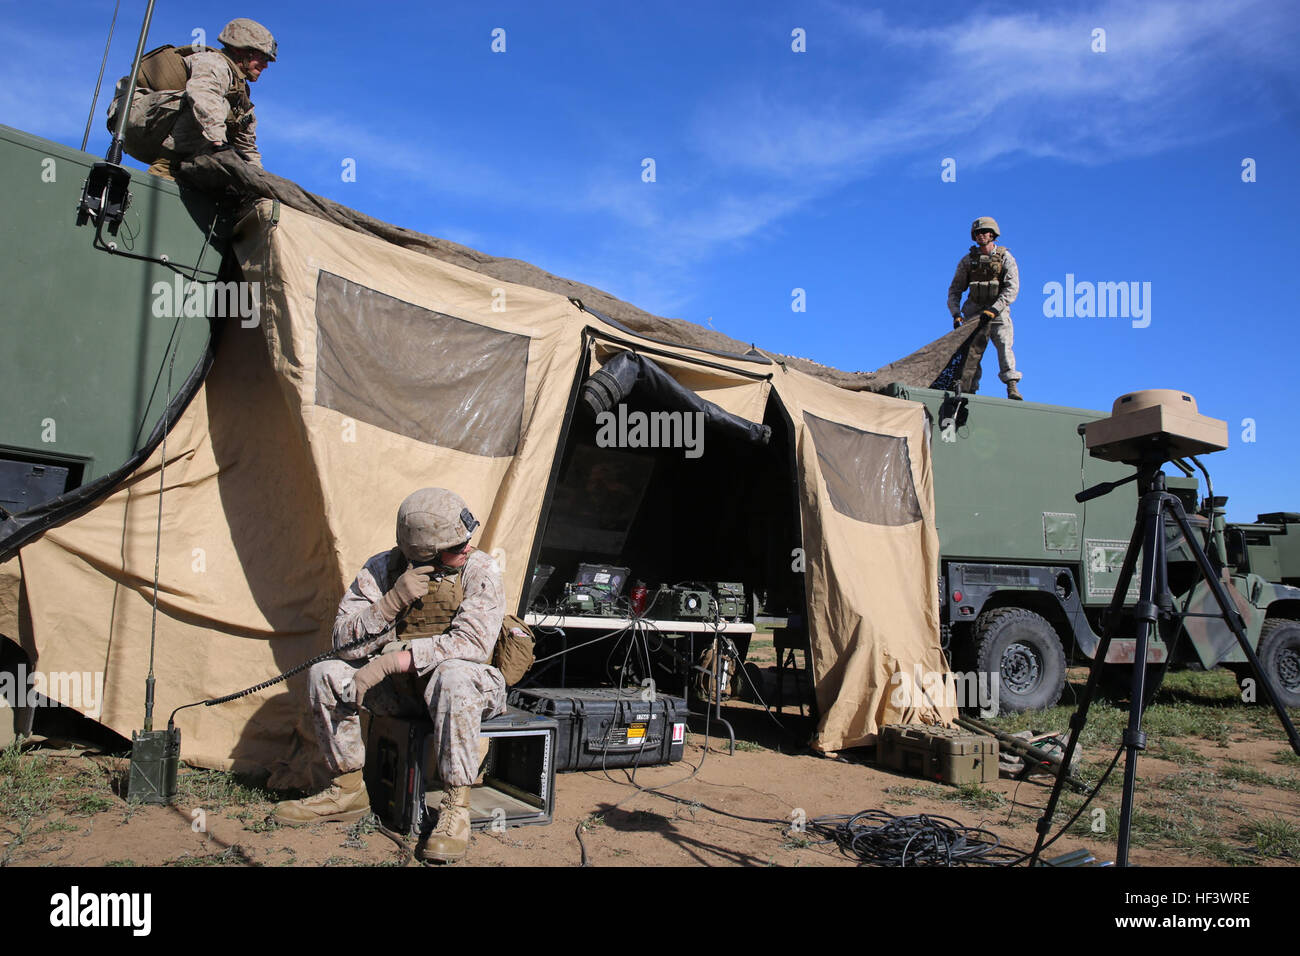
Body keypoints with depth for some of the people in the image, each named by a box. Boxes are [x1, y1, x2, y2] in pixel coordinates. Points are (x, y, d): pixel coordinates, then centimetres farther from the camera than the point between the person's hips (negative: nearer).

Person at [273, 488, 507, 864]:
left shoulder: (480, 571, -14)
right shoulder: (383, 569, -5)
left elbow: (472, 643, -25)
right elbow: (345, 642, -9)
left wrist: (394, 660, -29)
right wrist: (393, 601, -26)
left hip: (472, 684, -4)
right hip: (400, 690, 4)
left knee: (454, 677, -38)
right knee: (325, 673, -11)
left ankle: (456, 807, -25)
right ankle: (348, 791, 4)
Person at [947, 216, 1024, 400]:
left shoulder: (1005, 258, 2)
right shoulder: (968, 259, 9)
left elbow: (1012, 288, -8)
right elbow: (955, 289, 11)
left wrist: (994, 310, -20)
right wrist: (956, 313, -4)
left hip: (998, 311, -2)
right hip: (974, 311, 2)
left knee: (1004, 345, -16)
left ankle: (1012, 387, -18)